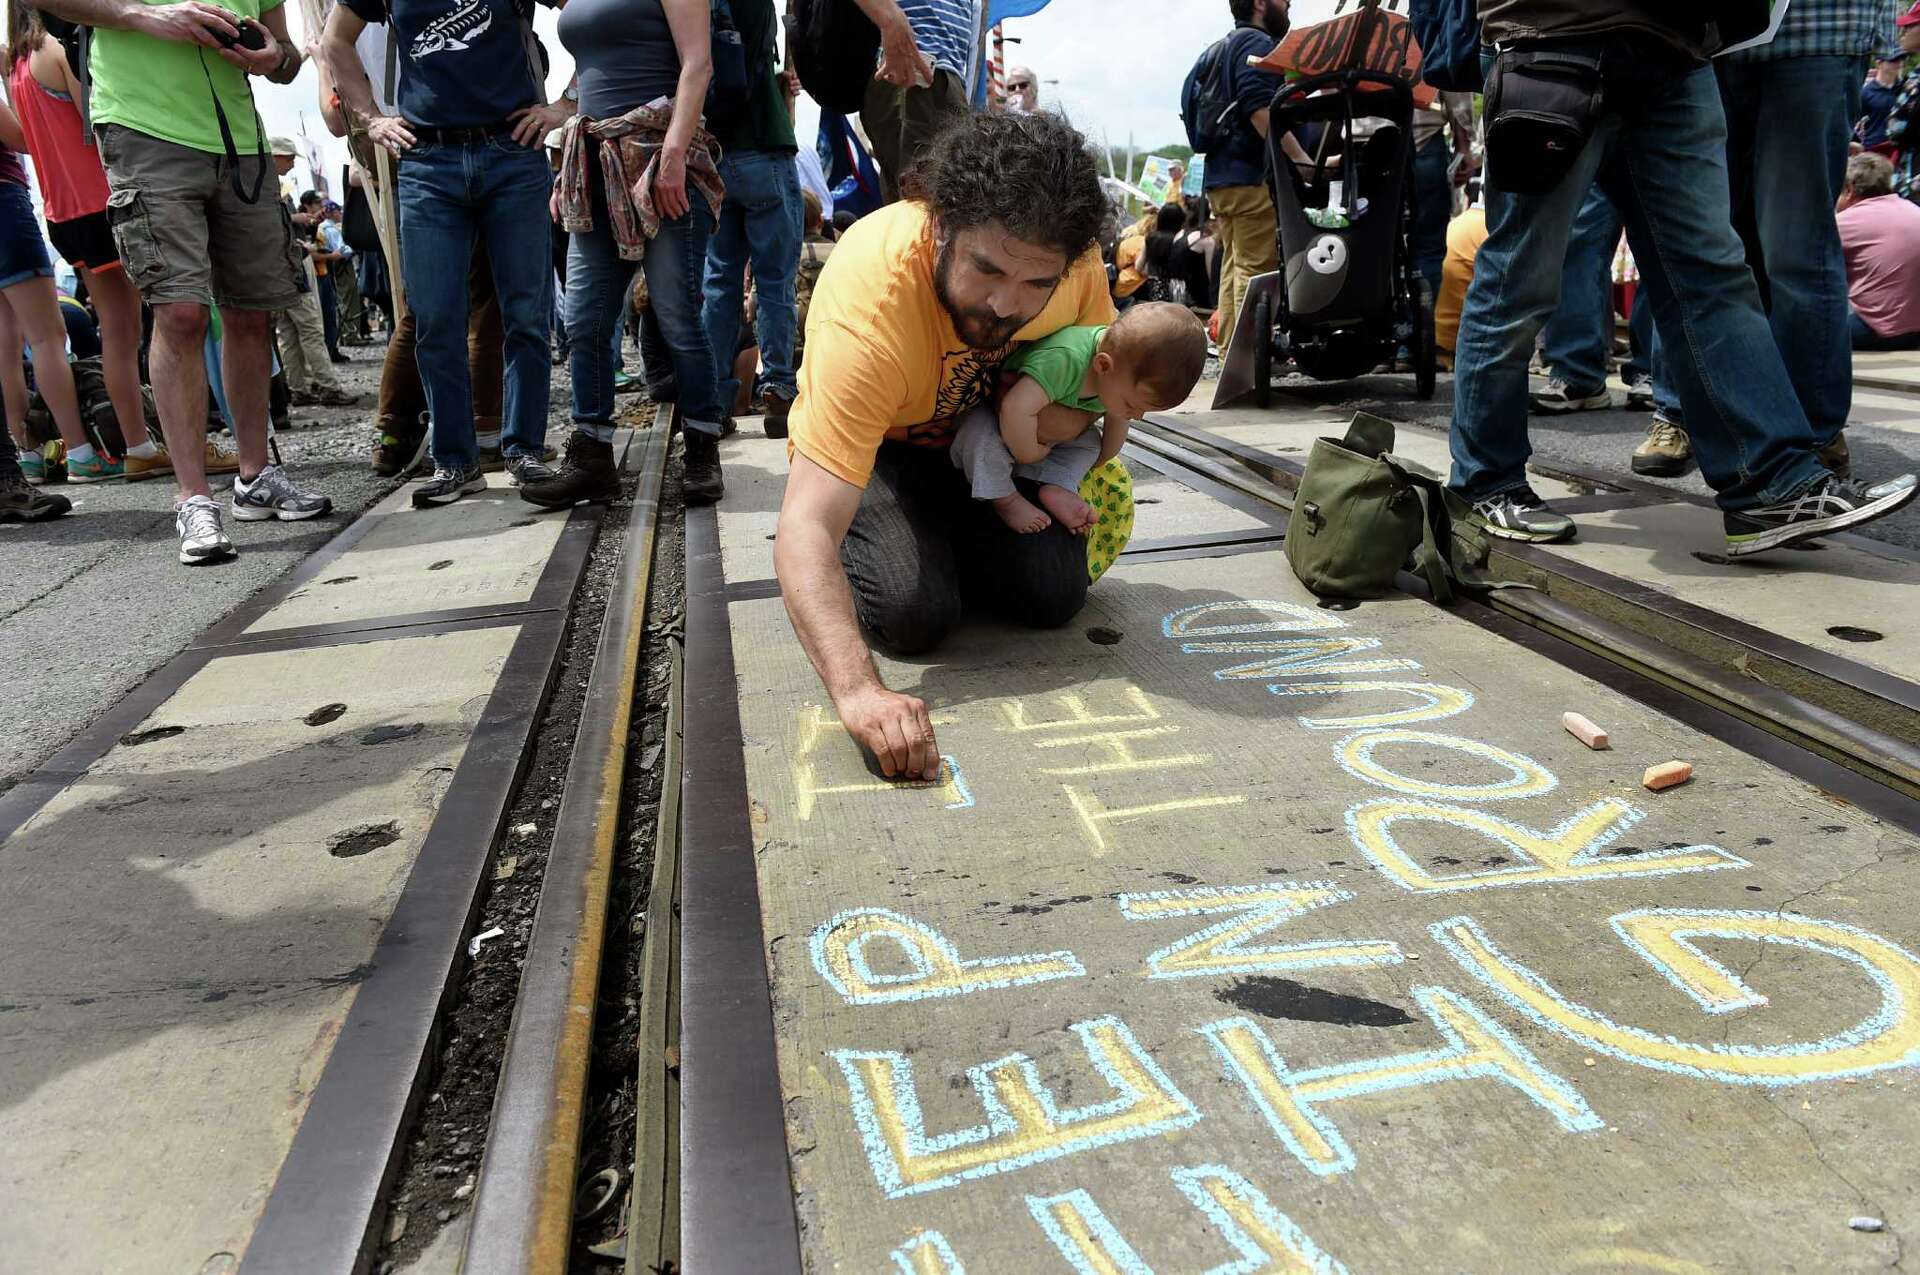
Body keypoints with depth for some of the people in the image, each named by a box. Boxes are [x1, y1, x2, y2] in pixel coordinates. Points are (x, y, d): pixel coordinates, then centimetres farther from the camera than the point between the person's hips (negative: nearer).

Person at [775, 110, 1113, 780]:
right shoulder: (869, 302, -40)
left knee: (1057, 594, -13)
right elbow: (805, 526, -45)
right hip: (872, 446, -4)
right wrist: (858, 690, -59)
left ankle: (943, 534, 16)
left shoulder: (1065, 251, -25)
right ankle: (866, 545, 9)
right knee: (916, 611, -25)